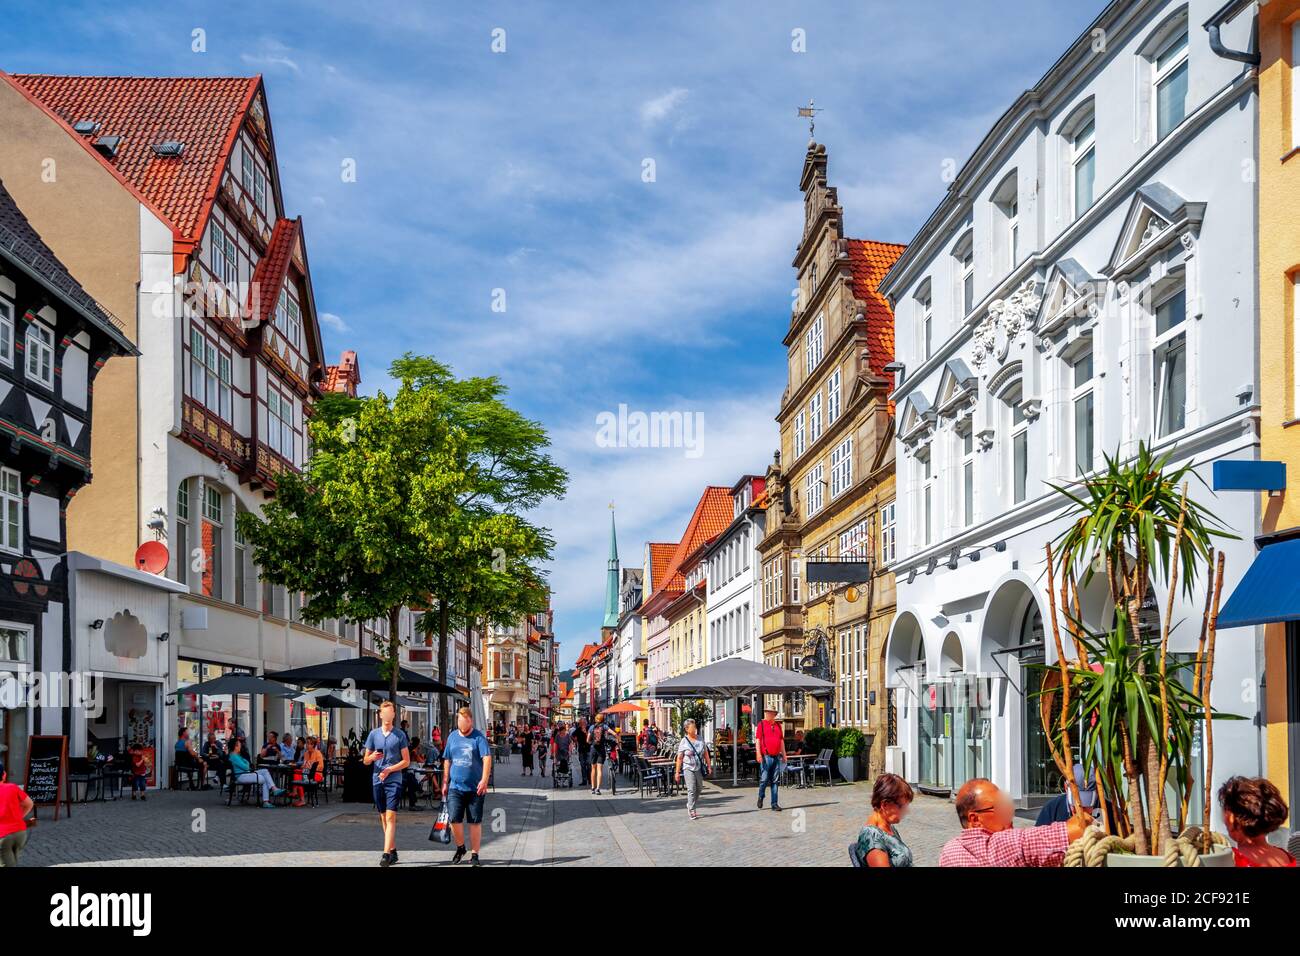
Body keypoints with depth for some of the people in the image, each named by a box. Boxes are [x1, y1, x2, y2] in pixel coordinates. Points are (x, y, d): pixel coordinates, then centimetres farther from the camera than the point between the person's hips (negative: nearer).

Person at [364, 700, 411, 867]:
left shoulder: (400, 735, 1)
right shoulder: (374, 734, 9)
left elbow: (406, 761, 1)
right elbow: (365, 761, 12)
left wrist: (389, 770, -11)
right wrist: (372, 757, -11)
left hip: (394, 780, -4)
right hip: (377, 780, 4)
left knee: (390, 817, -12)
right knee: (383, 817, 9)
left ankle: (386, 854, -19)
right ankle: (393, 851, 19)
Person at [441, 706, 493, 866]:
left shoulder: (478, 737, -4)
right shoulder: (452, 736, 9)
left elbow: (487, 758, -15)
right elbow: (447, 761, 15)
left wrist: (484, 780, -26)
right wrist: (445, 783, 13)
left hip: (475, 788, -3)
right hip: (455, 787, 3)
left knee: (475, 821, 3)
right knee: (454, 818, -8)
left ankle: (474, 854, 15)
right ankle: (460, 847, 17)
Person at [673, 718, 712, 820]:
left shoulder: (700, 739, 6)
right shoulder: (684, 742, -6)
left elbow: (706, 753, 13)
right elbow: (679, 758, -5)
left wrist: (709, 766, 9)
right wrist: (677, 772, -8)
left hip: (699, 768, 5)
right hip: (688, 768, -5)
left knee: (699, 788, 10)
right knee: (691, 789, -9)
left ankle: (690, 805, 30)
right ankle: (692, 811, -2)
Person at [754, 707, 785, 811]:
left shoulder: (778, 726, 16)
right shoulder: (761, 724, 1)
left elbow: (781, 740, 20)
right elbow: (757, 739, -5)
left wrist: (784, 755, 17)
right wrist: (758, 753, -15)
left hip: (776, 757, 5)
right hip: (766, 756, -5)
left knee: (774, 781, 4)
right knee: (764, 779, -5)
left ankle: (774, 804, 6)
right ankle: (760, 797, 20)